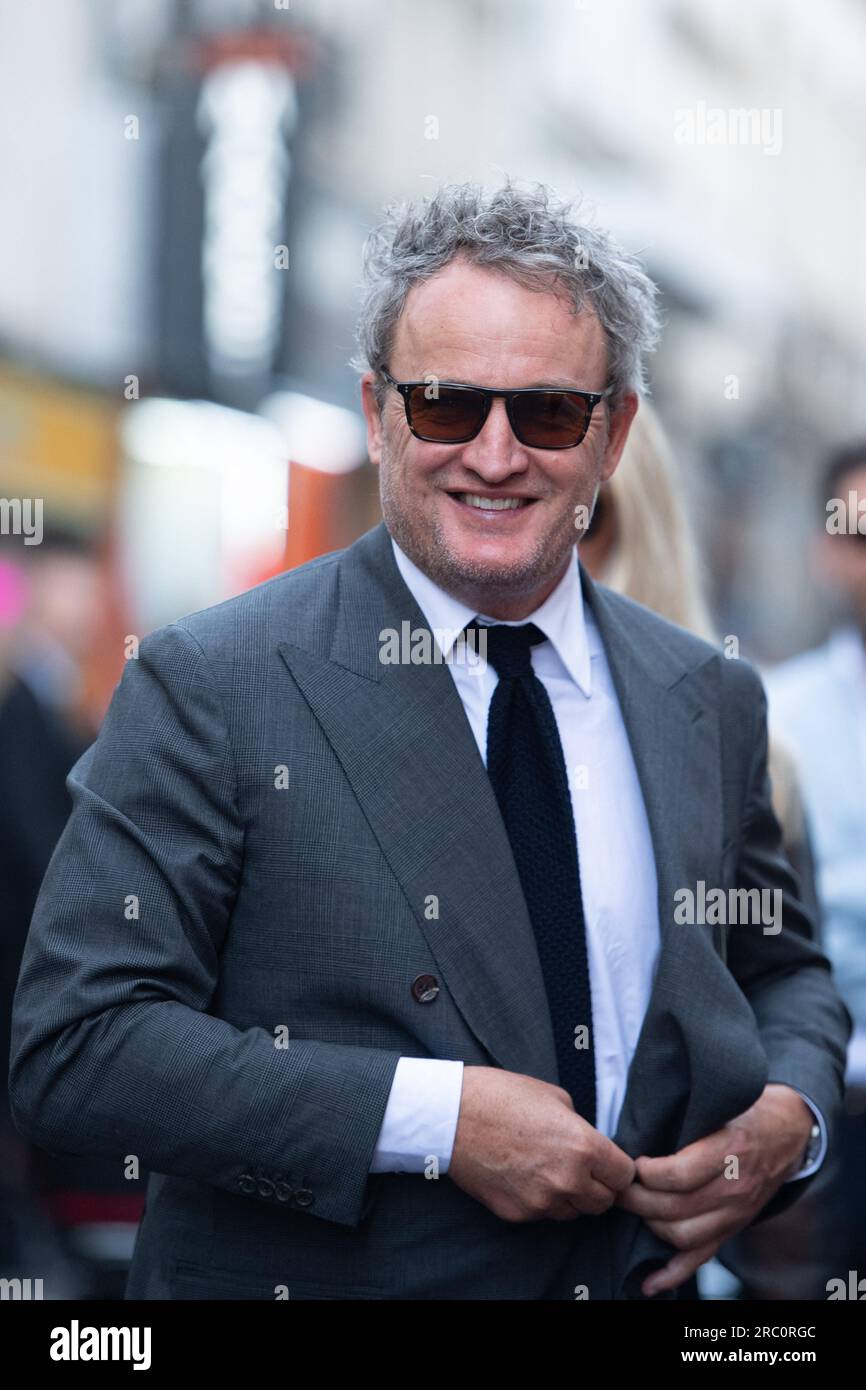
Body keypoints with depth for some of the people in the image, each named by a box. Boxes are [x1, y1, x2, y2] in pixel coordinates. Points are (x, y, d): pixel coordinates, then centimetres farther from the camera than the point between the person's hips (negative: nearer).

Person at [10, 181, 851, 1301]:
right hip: (295, 1283, -4)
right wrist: (433, 1118, -25)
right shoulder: (211, 689, -14)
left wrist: (789, 1113, -8)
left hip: (641, 1275, 4)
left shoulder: (710, 702, 1)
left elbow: (783, 970, 14)